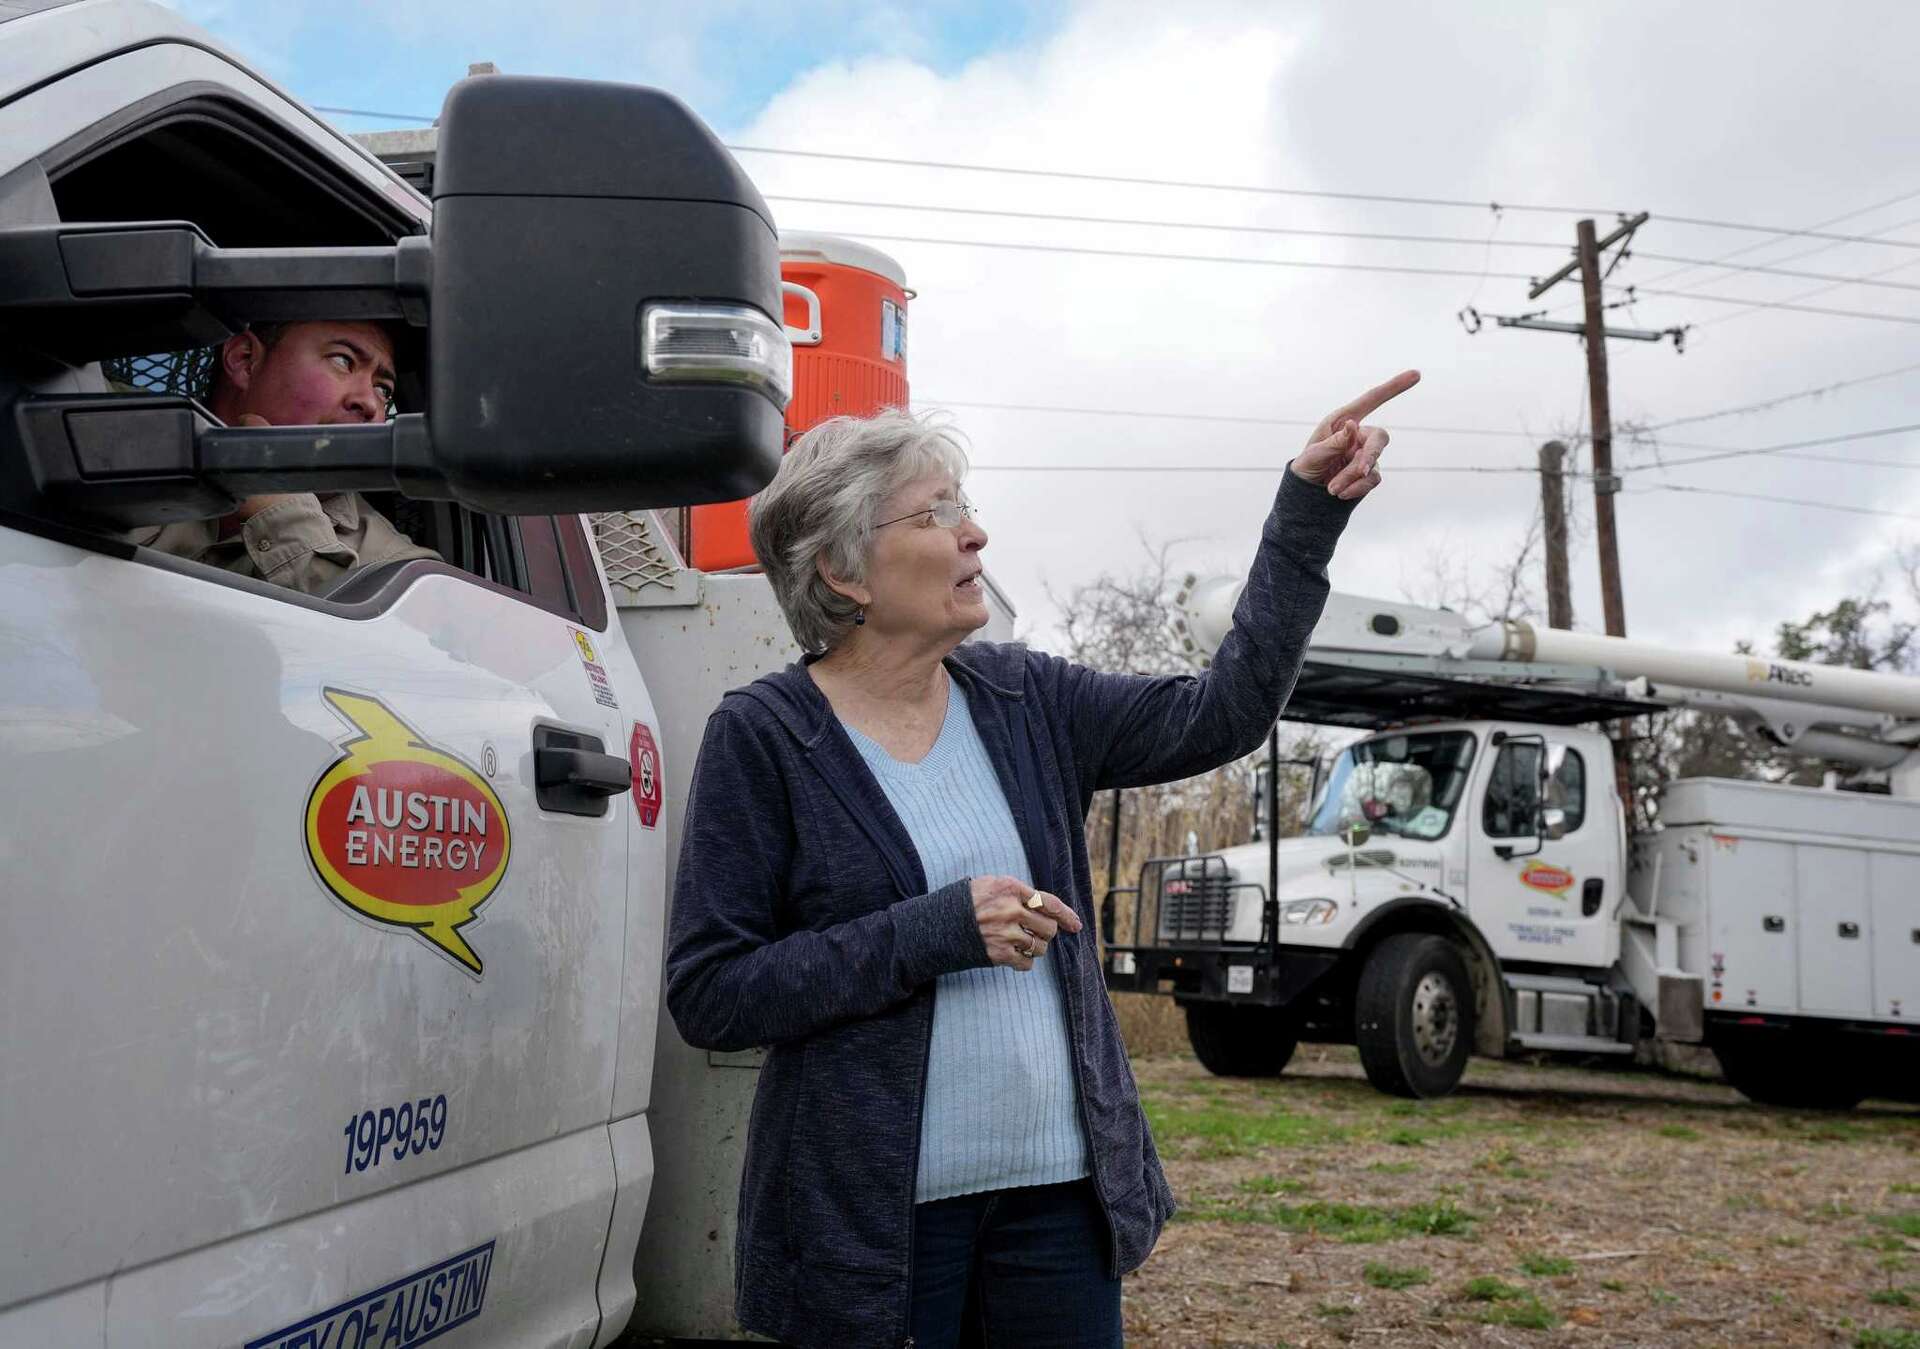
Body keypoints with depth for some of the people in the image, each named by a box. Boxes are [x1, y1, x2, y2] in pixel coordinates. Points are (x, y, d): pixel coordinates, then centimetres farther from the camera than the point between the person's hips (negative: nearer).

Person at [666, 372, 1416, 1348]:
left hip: (1061, 1191, 5)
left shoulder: (1022, 700, 6)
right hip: (872, 1215, -4)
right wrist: (942, 930, -19)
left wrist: (1309, 511, 4)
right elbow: (708, 994, -13)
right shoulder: (763, 736, -9)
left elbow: (1224, 713, 8)